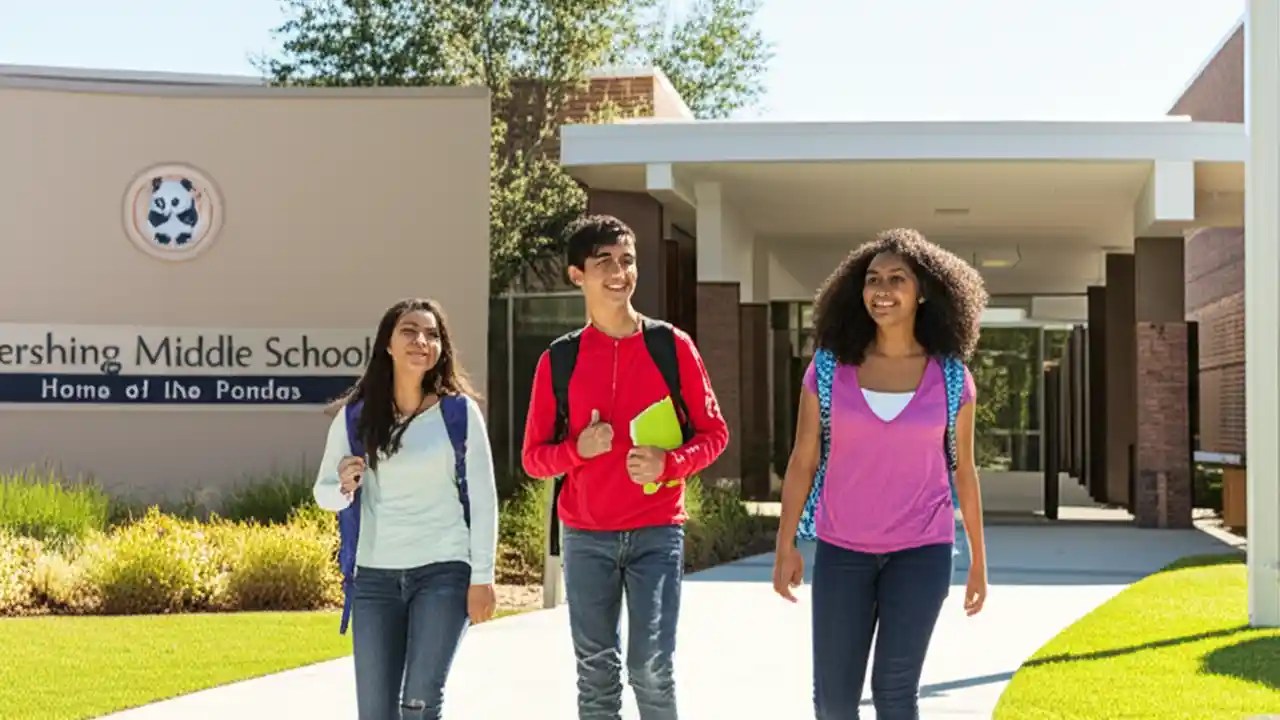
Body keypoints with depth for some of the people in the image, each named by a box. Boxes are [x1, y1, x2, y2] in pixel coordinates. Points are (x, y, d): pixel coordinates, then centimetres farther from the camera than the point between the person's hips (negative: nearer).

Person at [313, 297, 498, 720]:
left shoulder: (459, 412, -2)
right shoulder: (355, 417, 3)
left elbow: (483, 497, 1)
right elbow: (323, 492, 12)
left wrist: (482, 577, -3)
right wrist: (345, 487, -12)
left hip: (444, 572, -2)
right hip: (375, 577, 2)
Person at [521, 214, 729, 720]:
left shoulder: (672, 346, 1)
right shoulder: (558, 360, 3)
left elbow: (714, 433, 5)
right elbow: (533, 457, 6)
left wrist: (667, 463, -14)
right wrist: (579, 449, -15)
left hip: (657, 531, -1)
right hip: (586, 536, 1)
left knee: (651, 669, -5)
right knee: (596, 674, 6)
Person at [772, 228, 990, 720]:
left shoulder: (950, 376, -4)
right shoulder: (829, 366, -4)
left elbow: (963, 470, 5)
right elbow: (803, 460, 1)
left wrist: (979, 559, 7)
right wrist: (785, 546, -1)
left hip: (921, 550, -1)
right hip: (842, 549, 1)